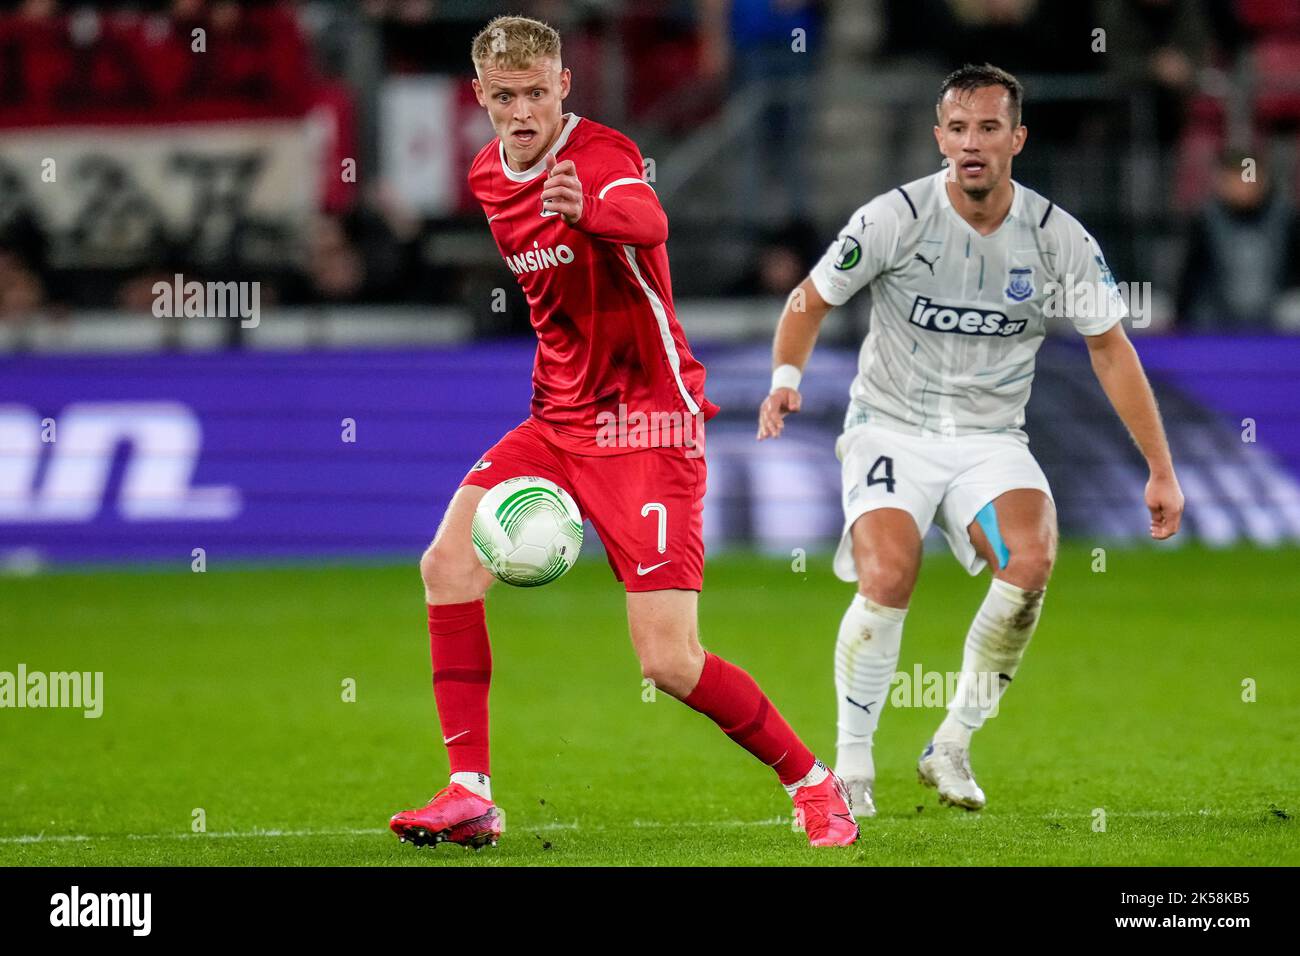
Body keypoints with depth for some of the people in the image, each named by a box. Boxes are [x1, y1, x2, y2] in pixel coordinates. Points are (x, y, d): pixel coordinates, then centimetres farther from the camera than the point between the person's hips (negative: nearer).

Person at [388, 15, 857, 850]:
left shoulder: (603, 154, -16)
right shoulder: (487, 175, 8)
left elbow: (646, 220, -42)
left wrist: (591, 211, -63)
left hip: (647, 424, -7)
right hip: (558, 421, 7)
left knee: (670, 662, -12)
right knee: (450, 562, -14)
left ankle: (814, 783, 9)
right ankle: (471, 795, -7)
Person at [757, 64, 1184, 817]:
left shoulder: (1059, 238, -6)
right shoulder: (896, 218, -11)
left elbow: (1111, 350, 3)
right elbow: (811, 300, 2)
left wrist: (1162, 470, 2)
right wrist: (787, 377, -16)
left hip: (992, 439, 2)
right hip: (891, 431, -2)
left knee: (1032, 561, -28)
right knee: (888, 577, -27)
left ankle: (952, 747, -10)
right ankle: (852, 762, -6)